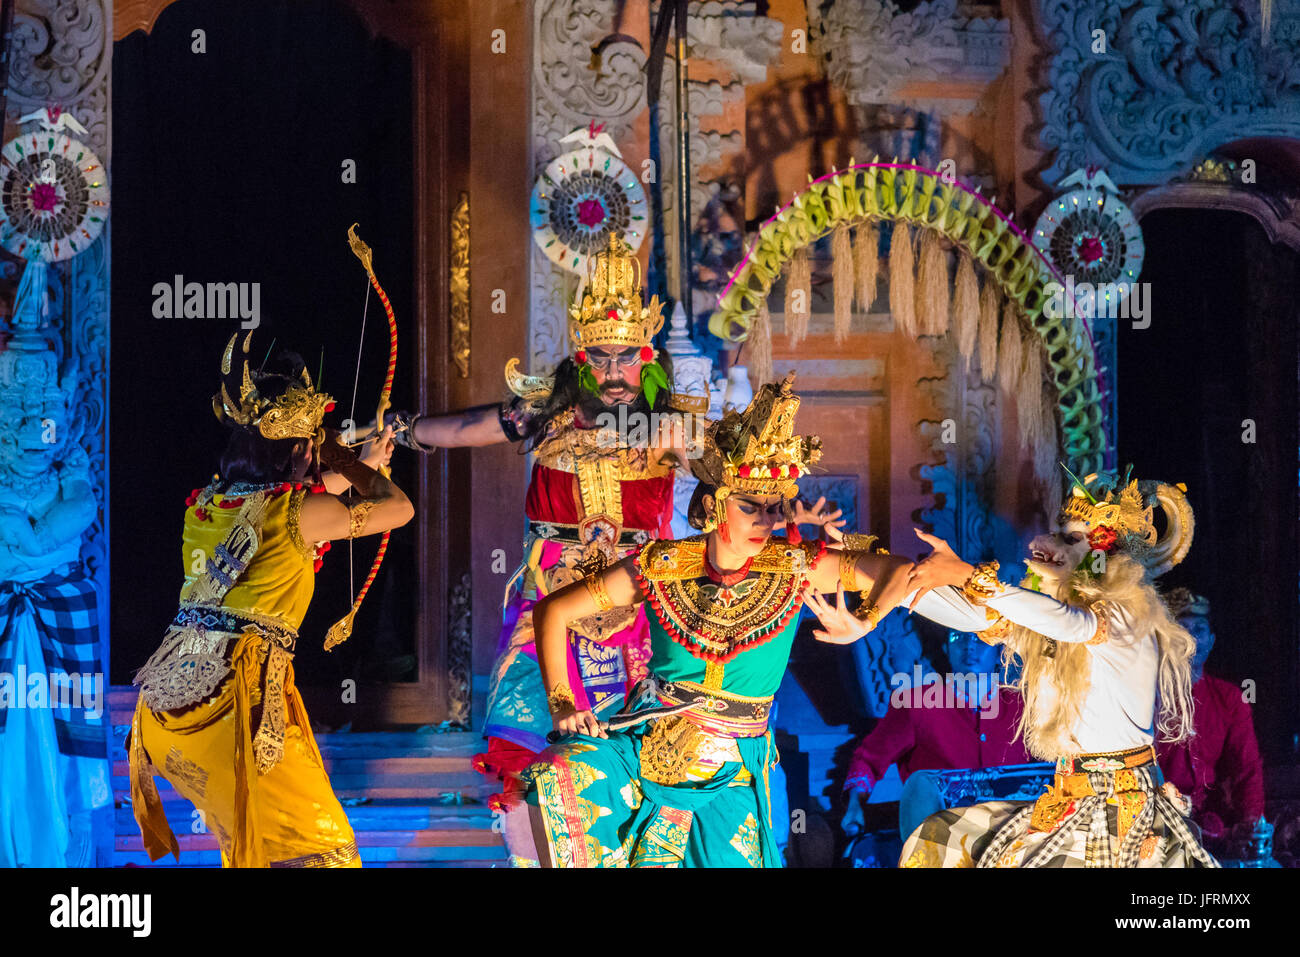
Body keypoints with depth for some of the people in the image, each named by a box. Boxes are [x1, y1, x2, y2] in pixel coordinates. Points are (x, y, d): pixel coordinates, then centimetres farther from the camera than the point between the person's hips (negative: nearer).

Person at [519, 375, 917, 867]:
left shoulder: (795, 567, -8)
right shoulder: (661, 567, -7)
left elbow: (901, 569, -4)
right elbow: (553, 610, 1)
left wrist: (862, 624, -18)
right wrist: (562, 706, -7)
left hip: (729, 777, 1)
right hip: (642, 747, -1)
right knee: (558, 780, -27)